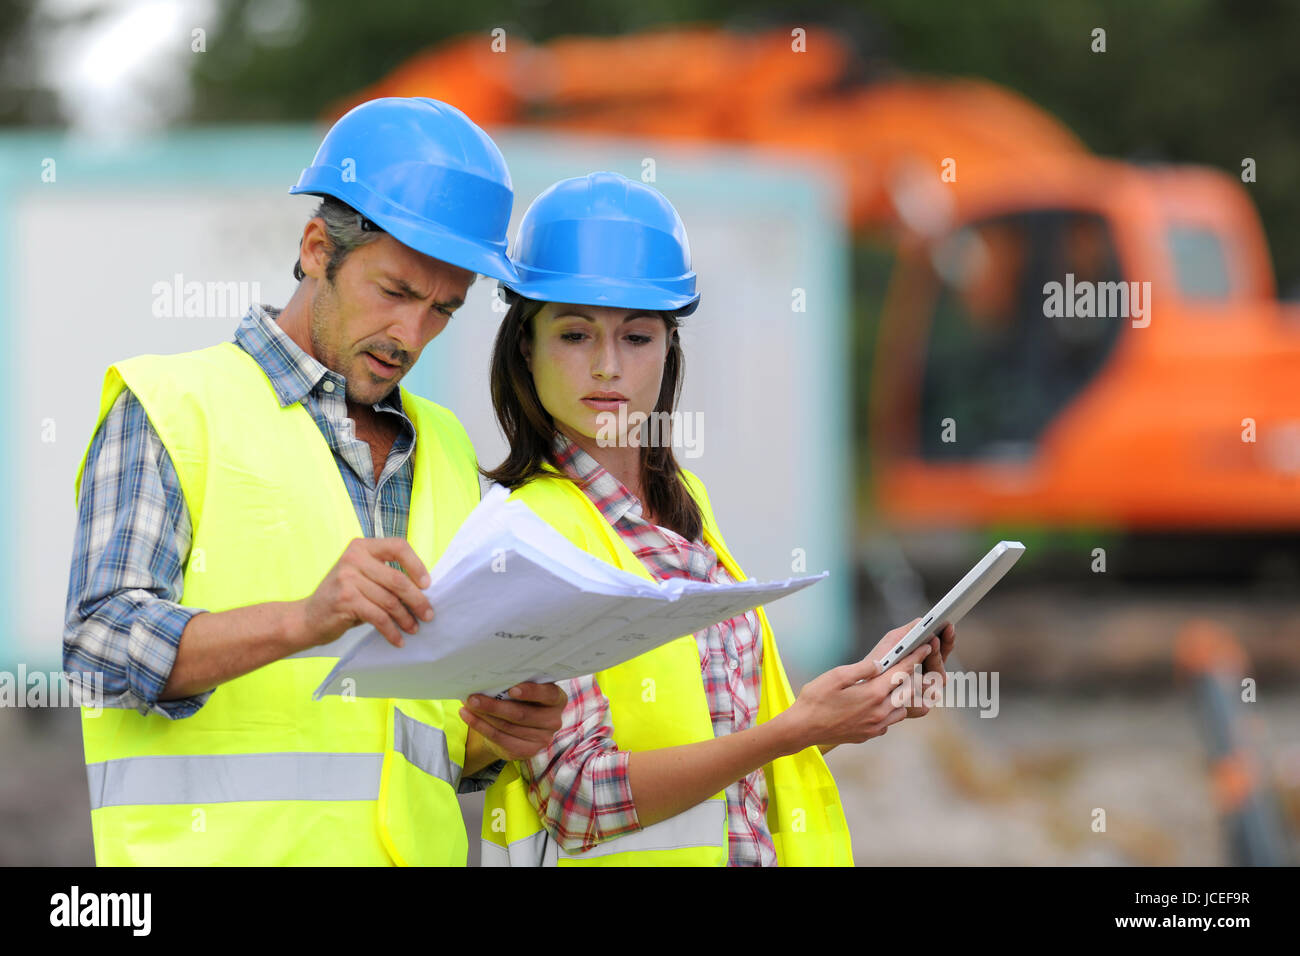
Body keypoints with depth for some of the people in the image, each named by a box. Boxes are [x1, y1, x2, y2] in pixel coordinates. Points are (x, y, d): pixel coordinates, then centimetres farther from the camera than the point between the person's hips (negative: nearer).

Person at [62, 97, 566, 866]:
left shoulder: (447, 457, 22)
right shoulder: (169, 406, 5)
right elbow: (105, 639, -8)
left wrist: (498, 731, 2)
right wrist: (304, 620, -22)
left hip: (413, 846, 5)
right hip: (219, 847, -5)